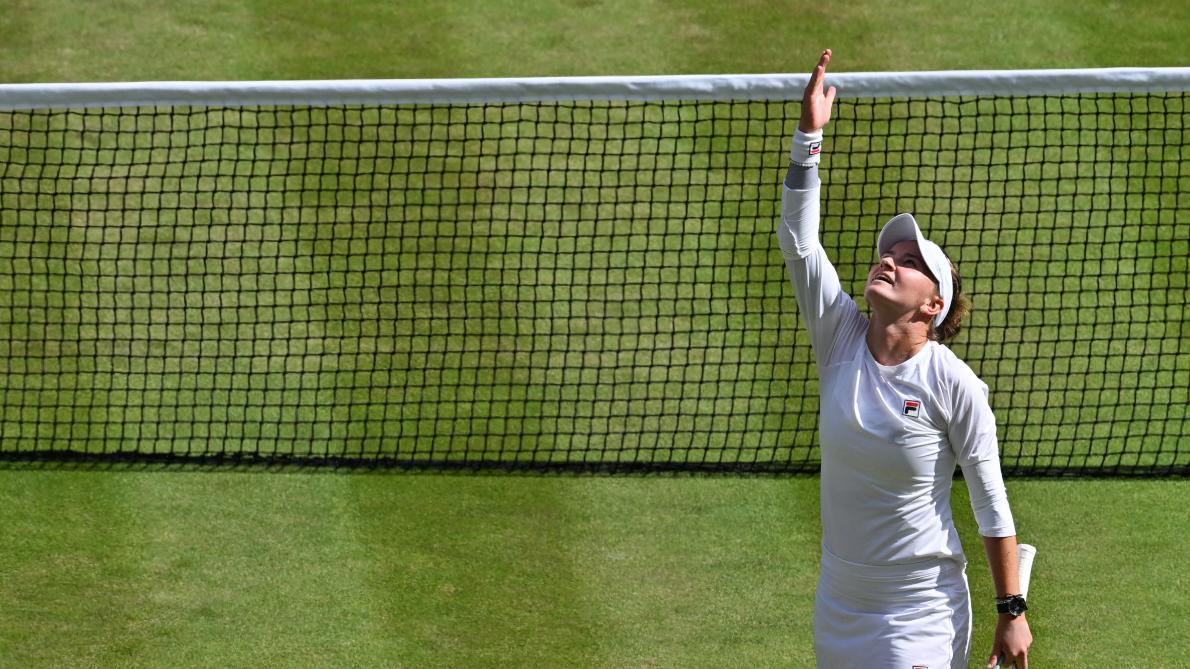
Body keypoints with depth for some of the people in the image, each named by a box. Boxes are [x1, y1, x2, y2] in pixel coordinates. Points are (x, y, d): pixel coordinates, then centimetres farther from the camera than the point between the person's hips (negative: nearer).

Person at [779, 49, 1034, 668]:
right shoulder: (841, 338, -1)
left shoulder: (953, 383, -13)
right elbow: (797, 238, -9)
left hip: (920, 612, -5)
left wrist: (1011, 612, -9)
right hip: (839, 603, 5)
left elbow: (990, 500, -8)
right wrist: (809, 135, -17)